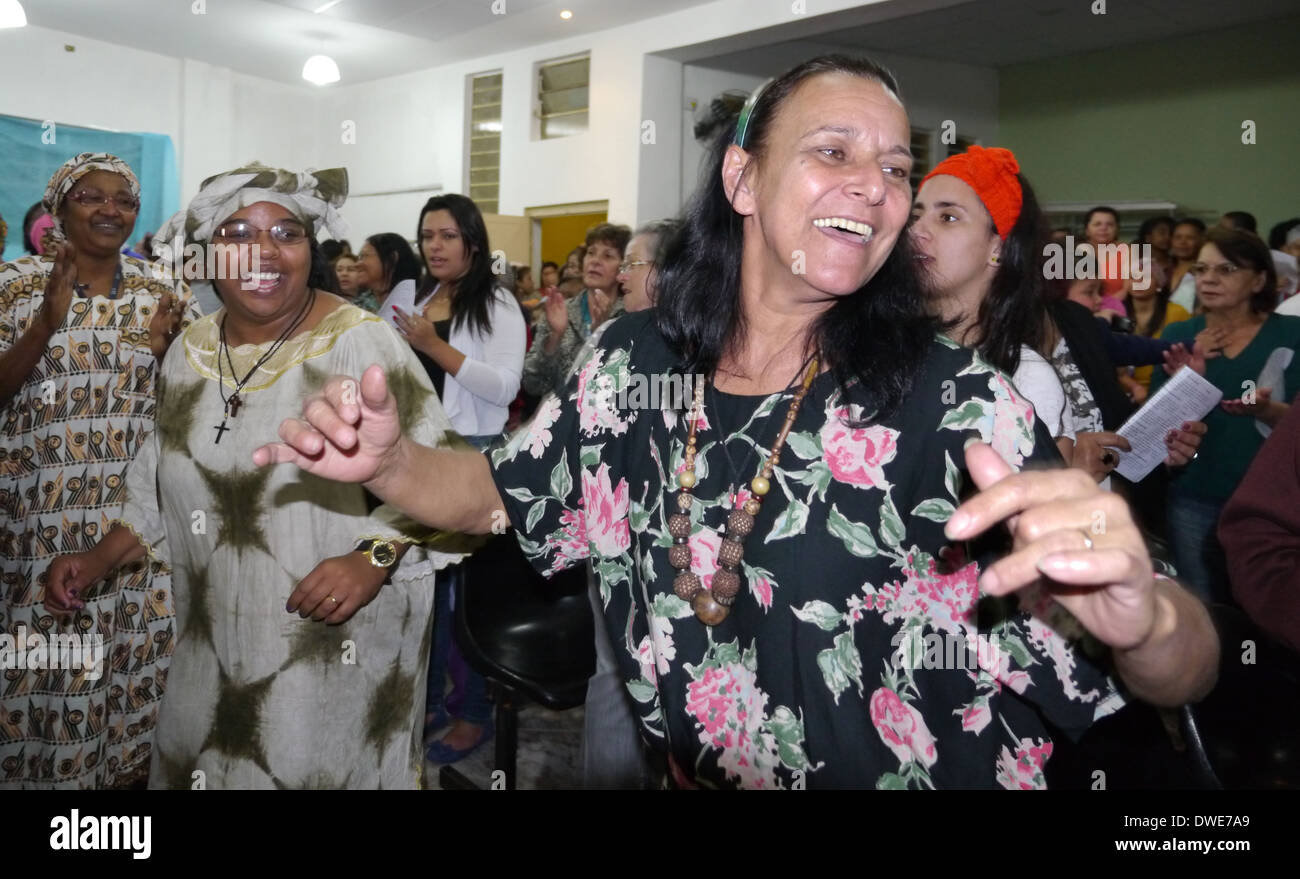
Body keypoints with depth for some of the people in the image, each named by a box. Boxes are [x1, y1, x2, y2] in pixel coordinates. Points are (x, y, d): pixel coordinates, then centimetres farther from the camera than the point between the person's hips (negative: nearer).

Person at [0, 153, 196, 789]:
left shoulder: (161, 294, 6)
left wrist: (166, 350, -13)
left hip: (140, 509, 3)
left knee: (135, 648, 7)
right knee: (51, 658, 1)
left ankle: (128, 763, 26)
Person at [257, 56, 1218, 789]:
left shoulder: (956, 407, -21)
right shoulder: (634, 363, -9)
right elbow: (499, 492, 5)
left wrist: (1142, 616, -45)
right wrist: (388, 460, -15)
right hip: (692, 773, 4)